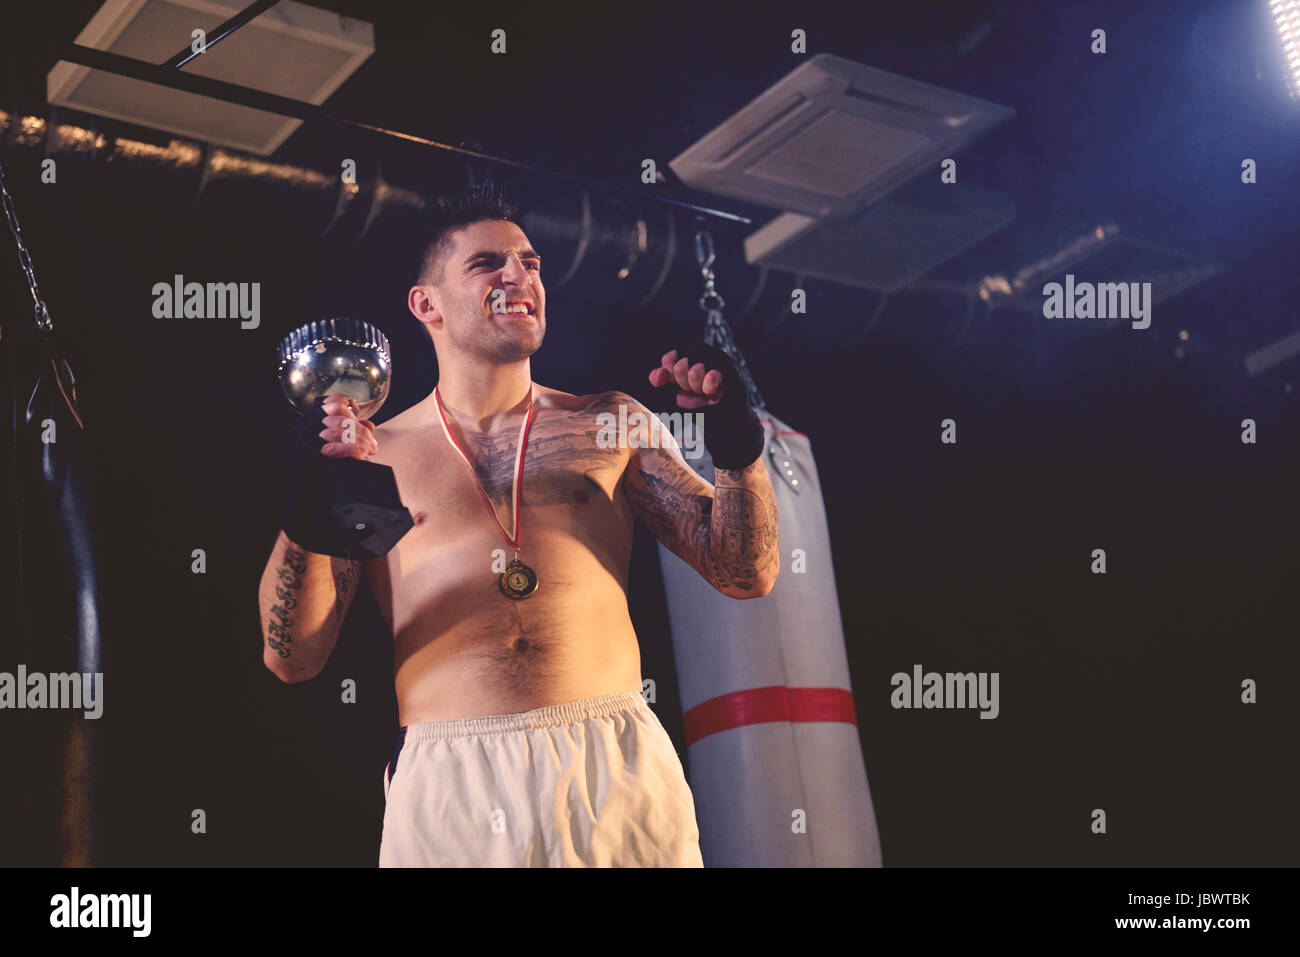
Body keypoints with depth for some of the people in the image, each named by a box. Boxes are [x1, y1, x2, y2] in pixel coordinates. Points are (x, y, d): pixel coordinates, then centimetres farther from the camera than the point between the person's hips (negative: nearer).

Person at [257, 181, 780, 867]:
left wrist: (736, 445, -7)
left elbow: (744, 574, 9)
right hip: (445, 787, -1)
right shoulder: (370, 455, 9)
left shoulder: (612, 425, 12)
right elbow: (292, 657, 2)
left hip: (617, 767, 1)